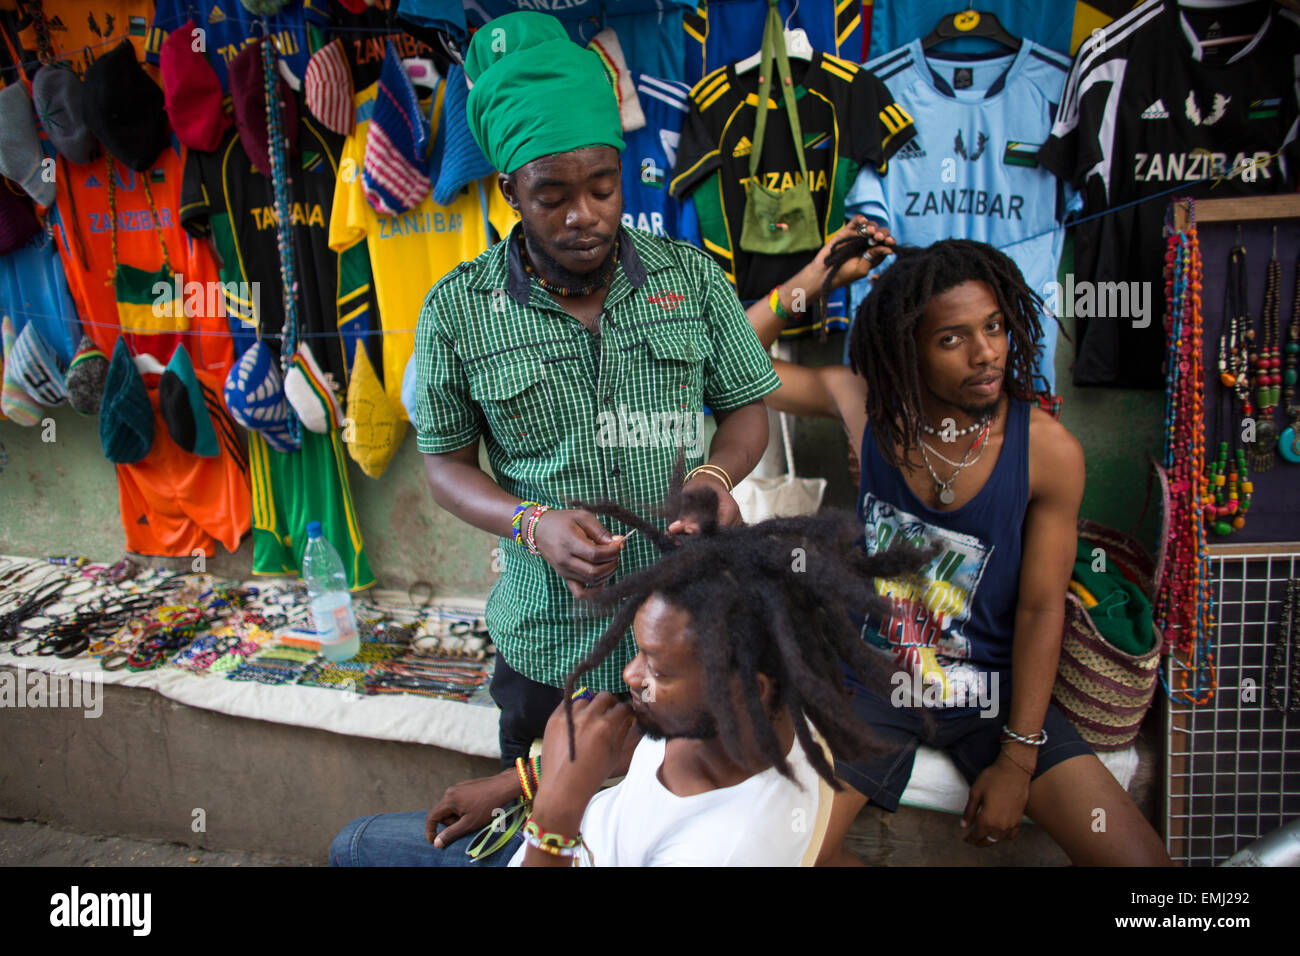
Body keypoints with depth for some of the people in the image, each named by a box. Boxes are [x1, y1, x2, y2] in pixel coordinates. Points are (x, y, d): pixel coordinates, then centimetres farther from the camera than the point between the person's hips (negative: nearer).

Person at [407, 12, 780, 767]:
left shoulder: (693, 278, -4)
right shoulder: (457, 310, -8)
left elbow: (747, 409, 4)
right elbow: (447, 463, -2)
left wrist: (716, 475, -18)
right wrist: (533, 523, -20)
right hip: (547, 638, 0)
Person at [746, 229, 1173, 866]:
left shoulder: (1048, 449, -13)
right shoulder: (870, 405, -10)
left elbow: (1040, 609, -8)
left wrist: (1017, 762, -8)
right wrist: (816, 277, -13)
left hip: (993, 691, 0)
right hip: (874, 684, 0)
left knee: (1139, 859, -10)